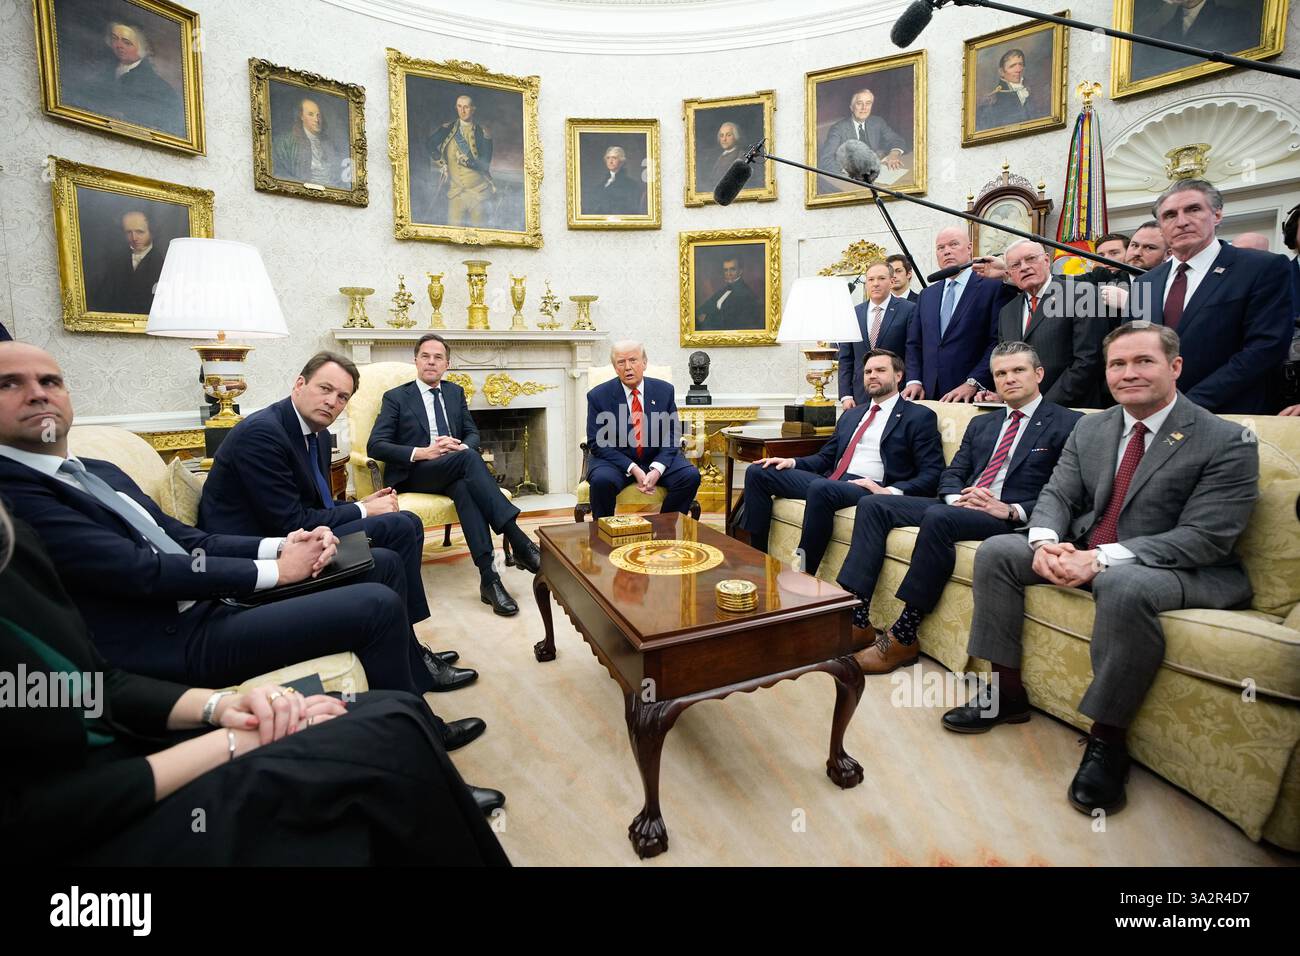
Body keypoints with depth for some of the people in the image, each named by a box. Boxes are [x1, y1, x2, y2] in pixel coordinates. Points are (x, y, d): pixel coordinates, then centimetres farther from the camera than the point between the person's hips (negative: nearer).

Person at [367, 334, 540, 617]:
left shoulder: (455, 392, 19)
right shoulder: (396, 397, 7)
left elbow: (473, 435, 15)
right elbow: (375, 446, -3)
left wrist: (460, 447, -11)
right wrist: (422, 453, -18)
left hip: (453, 473, 3)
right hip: (413, 474, -3)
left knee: (463, 486, -36)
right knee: (467, 458, -34)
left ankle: (488, 577, -44)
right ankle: (518, 541, -41)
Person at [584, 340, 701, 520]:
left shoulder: (665, 390, 1)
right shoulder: (598, 396, -5)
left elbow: (672, 435, 0)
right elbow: (597, 443, -8)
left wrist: (657, 469, -18)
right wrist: (633, 469, -20)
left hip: (657, 460, 3)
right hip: (616, 460, -2)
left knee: (691, 476, -22)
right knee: (601, 481, -33)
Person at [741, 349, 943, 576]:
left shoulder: (920, 417, 6)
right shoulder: (851, 415, 26)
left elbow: (931, 474, -2)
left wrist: (891, 491, -19)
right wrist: (792, 462, 6)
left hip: (870, 489, -6)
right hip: (829, 482, 7)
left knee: (820, 488, -38)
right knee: (758, 472, -7)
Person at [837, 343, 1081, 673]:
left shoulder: (1069, 424, 4)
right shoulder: (980, 424, 24)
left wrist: (1012, 510, -18)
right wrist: (956, 497, -6)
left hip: (1011, 519, -6)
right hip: (961, 506, 7)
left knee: (938, 517, -37)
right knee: (873, 504, -11)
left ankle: (903, 637, -26)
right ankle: (855, 617, -18)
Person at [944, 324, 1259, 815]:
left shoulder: (1229, 442, -10)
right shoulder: (1090, 428, 7)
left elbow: (1203, 538, -19)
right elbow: (1057, 495, 5)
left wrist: (1101, 558, -30)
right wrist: (1046, 542, -19)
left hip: (1183, 570, -6)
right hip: (1084, 554, 6)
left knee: (1123, 586, -39)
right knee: (995, 551, -9)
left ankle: (1107, 740, -19)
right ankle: (1007, 691, -1)